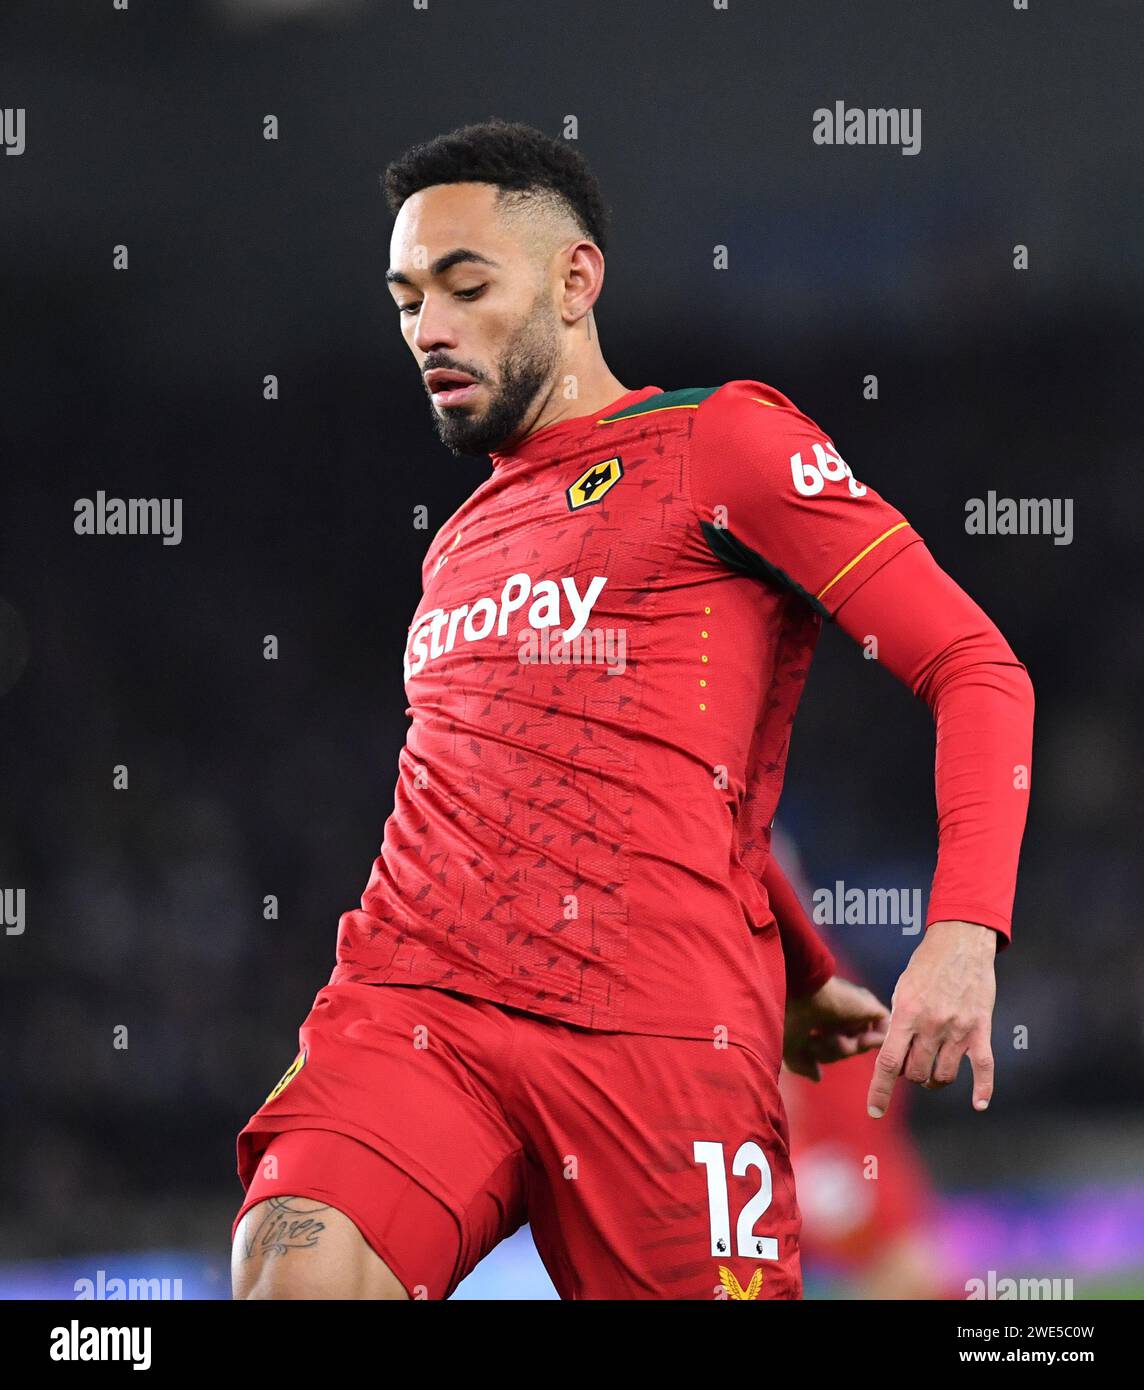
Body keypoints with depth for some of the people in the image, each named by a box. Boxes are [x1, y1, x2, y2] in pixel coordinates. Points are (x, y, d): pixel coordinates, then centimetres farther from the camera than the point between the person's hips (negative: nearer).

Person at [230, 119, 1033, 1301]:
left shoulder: (723, 441, 7)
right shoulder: (462, 543, 28)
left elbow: (975, 669, 1)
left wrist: (964, 933, -14)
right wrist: (801, 972, 33)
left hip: (658, 1037, -4)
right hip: (409, 1009, 4)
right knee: (295, 1267, -26)